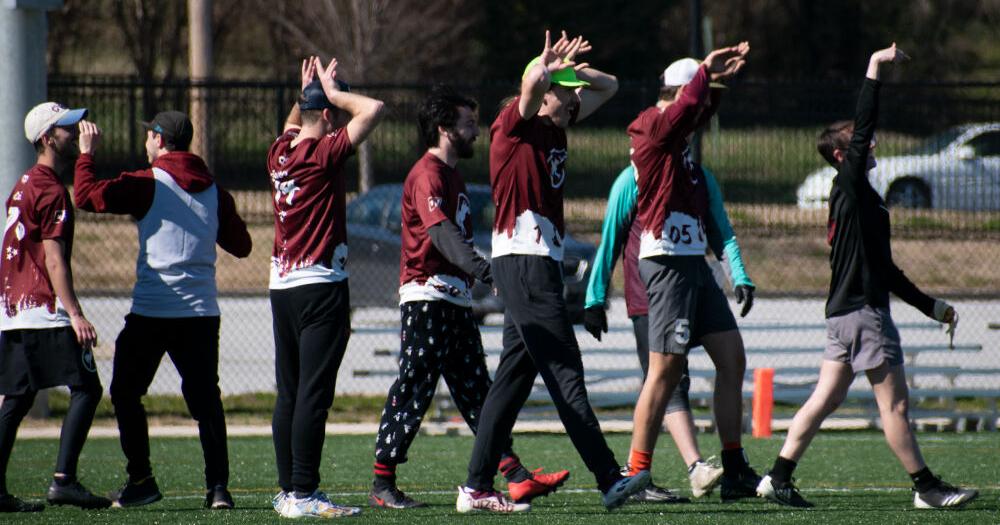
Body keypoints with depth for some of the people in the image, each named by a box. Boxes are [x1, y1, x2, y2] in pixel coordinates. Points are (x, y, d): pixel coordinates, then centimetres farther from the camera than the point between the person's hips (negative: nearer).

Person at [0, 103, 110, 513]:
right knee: (86, 388, -10)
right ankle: (63, 480, -18)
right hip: (44, 310, -10)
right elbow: (53, 259, -18)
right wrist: (75, 314, -23)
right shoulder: (51, 190, -11)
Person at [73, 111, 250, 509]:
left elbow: (87, 195, -13)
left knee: (126, 393, 11)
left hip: (151, 312, -4)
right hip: (201, 312, 4)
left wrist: (87, 154, 1)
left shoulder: (148, 185, -7)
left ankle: (141, 481, 9)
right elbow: (241, 245, 14)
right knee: (205, 399, 5)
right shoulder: (215, 191, 8)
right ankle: (218, 485, -6)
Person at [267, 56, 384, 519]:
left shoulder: (280, 152, 9)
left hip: (281, 286, 8)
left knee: (290, 393, 11)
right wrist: (334, 93, -4)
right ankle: (303, 495, -12)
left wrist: (305, 95, 25)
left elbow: (292, 127, 35)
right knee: (314, 394, -9)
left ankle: (289, 489, 14)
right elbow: (372, 110, -17)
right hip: (320, 286, -8)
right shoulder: (323, 154, -12)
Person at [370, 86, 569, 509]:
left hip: (455, 299, 10)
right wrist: (476, 266, -41)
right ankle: (382, 486, -3)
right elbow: (440, 230, -28)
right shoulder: (427, 174, -13)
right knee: (413, 391, -7)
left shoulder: (450, 173, 19)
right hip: (427, 298, -10)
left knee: (476, 392, 7)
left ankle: (516, 478, 5)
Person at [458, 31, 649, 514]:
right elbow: (535, 81, -31)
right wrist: (549, 65, -13)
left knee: (515, 375, 8)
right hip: (523, 262, -9)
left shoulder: (557, 124, 15)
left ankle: (477, 487, 10)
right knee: (564, 372, -11)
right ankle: (609, 479, -14)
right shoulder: (514, 125, -10)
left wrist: (568, 67, 8)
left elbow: (607, 86, 24)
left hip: (542, 264, 9)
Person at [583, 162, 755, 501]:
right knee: (672, 383, -15)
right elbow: (610, 242, 2)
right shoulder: (633, 180, -2)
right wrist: (595, 299, 3)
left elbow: (722, 235, 13)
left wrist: (740, 278, -5)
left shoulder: (702, 180, 12)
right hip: (647, 302, -5)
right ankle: (697, 468, -26)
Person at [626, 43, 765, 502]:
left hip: (694, 262, 10)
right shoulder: (653, 128, -10)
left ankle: (735, 472, 13)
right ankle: (635, 474, -4)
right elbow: (687, 105, -28)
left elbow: (702, 109, 37)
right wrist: (707, 70, -13)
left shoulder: (675, 133, 16)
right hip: (668, 262, -10)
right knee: (666, 370, -9)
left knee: (732, 359, 8)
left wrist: (719, 77, 23)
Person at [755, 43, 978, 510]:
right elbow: (864, 126, -20)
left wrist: (930, 305, 27)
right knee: (895, 402, -4)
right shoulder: (849, 187, -8)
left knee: (825, 398, 7)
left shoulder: (858, 196, 19)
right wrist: (875, 68, -18)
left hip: (847, 311, 9)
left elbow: (884, 268, 25)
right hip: (863, 312, -9)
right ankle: (926, 488, 1)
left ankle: (778, 478, 4)